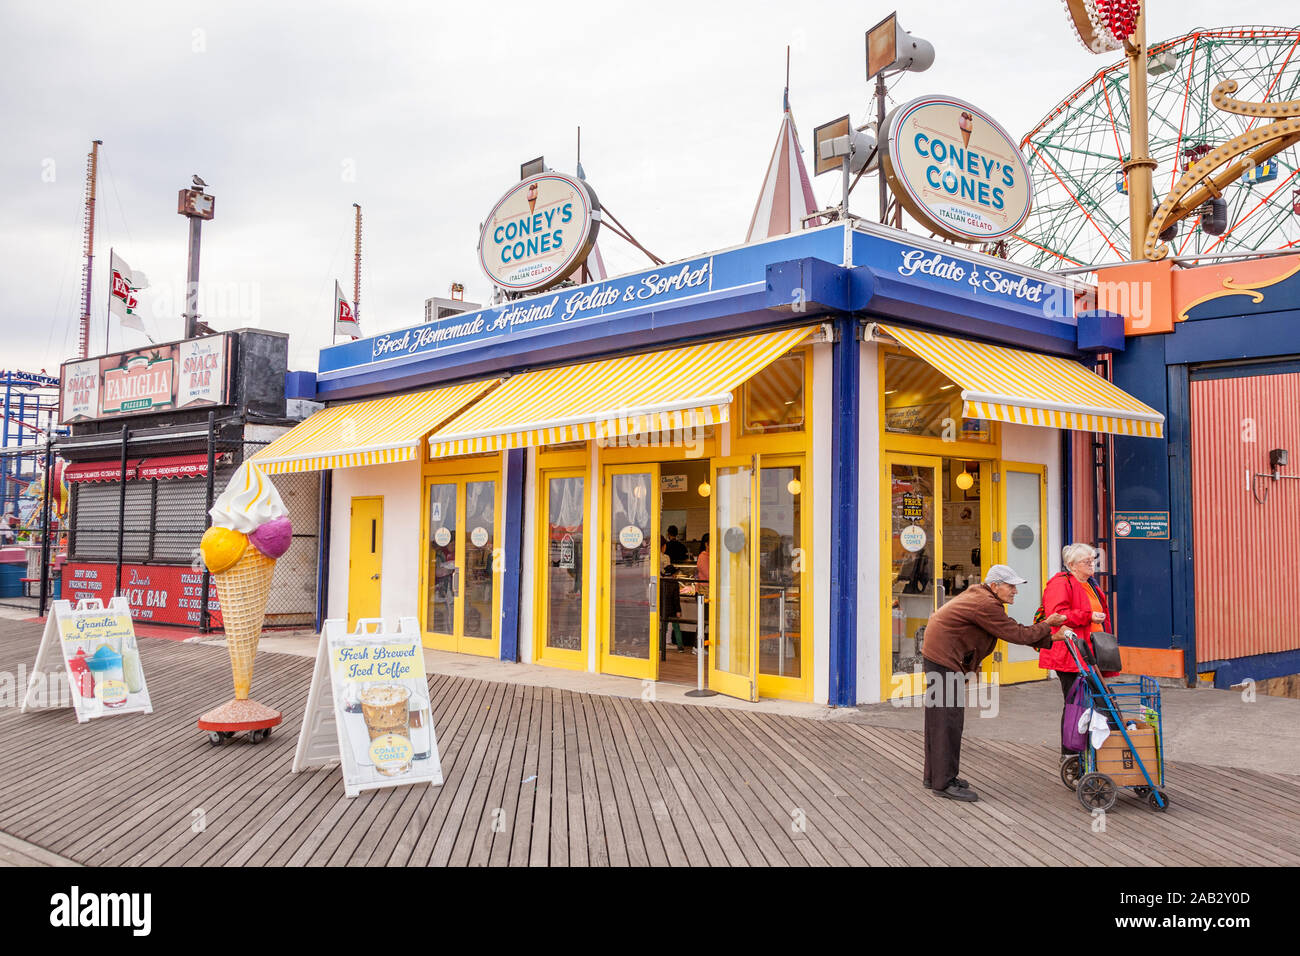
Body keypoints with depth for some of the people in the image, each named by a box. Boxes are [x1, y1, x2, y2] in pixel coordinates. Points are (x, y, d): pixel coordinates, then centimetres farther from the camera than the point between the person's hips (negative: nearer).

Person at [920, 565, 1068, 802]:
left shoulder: (981, 596, 14)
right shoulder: (986, 605, -19)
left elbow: (1013, 630, 15)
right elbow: (1016, 635, -14)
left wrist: (1049, 639, 10)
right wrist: (1046, 625, -1)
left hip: (936, 654, 11)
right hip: (944, 659, -11)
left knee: (938, 718, 16)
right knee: (948, 719, -8)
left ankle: (934, 775, 24)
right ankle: (944, 783, -4)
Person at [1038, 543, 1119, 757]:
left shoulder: (1090, 585, 21)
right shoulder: (1060, 584, -9)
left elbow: (1101, 615, 32)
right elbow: (1057, 615, -21)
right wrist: (1089, 617, -20)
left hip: (1089, 655, 9)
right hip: (1070, 656, -9)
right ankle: (1069, 752, 2)